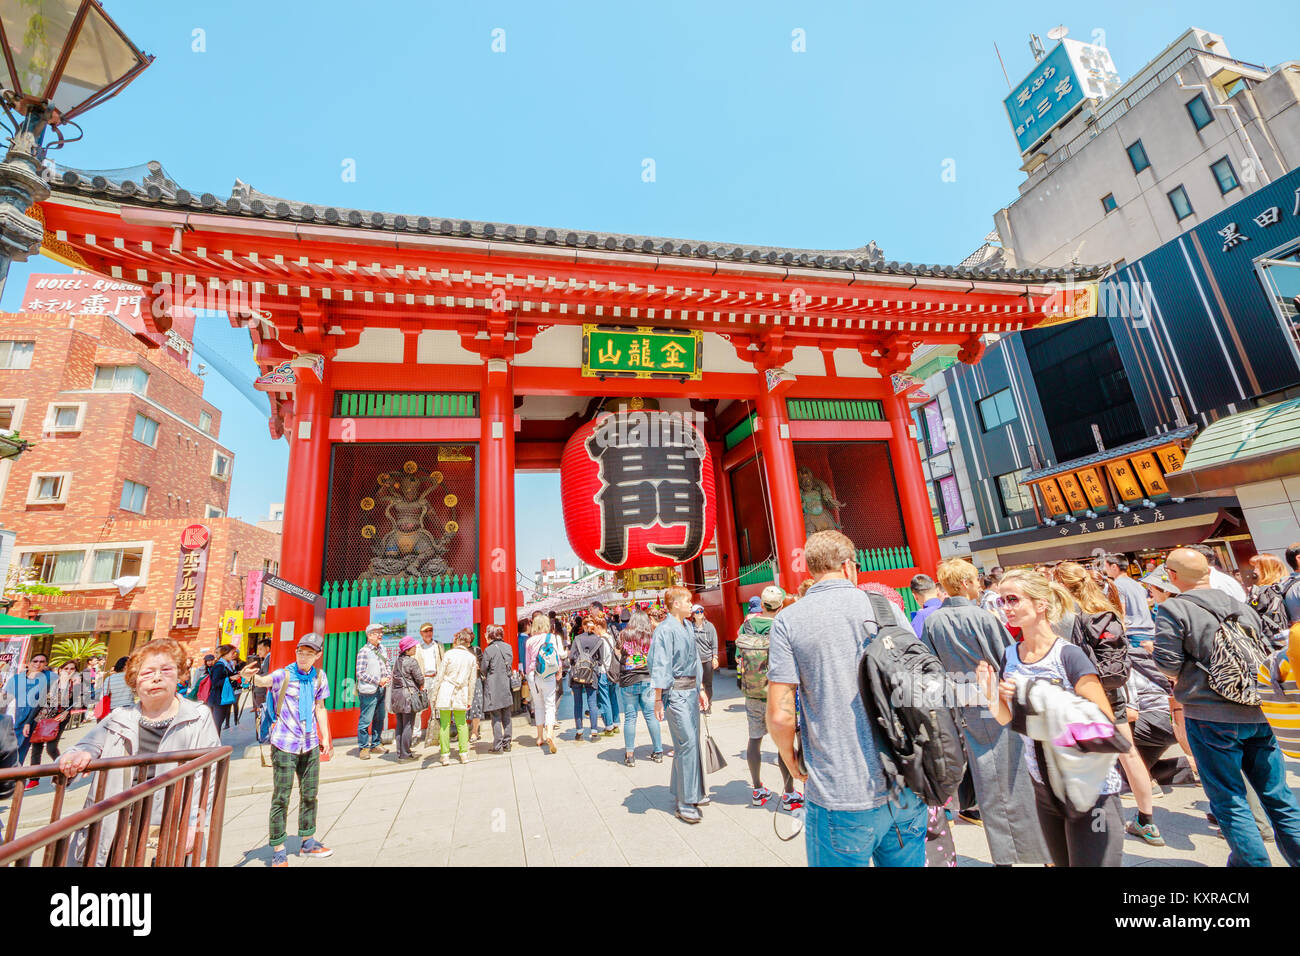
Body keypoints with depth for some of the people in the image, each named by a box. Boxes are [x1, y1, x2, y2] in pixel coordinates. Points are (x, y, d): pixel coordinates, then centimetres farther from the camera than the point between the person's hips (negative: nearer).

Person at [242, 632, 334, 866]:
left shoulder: (319, 677, 3)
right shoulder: (284, 675, -10)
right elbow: (263, 681, -30)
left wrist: (325, 737, 10)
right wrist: (252, 676, -52)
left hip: (310, 744, 5)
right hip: (285, 745, -5)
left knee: (309, 794, 15)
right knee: (281, 798, -1)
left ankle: (307, 842, 31)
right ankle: (278, 851, 15)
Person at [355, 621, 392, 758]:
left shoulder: (381, 649, 9)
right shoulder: (364, 652, -12)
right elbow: (360, 673, -14)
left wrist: (388, 676, 0)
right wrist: (378, 680, -15)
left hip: (381, 690, 7)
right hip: (368, 692, -7)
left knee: (380, 719, 14)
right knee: (365, 720, -1)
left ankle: (375, 745, 26)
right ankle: (363, 748, 12)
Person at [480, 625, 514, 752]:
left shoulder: (489, 650, -12)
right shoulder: (508, 647, 3)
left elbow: (484, 670, -4)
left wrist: (486, 676, 16)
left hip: (493, 687, -5)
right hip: (507, 686, 5)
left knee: (496, 717, 2)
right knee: (506, 716, 12)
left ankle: (498, 746, 5)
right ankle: (507, 744, 17)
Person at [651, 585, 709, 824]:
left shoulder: (688, 627, 11)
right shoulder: (665, 630, -15)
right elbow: (660, 667, -16)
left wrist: (700, 690, 21)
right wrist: (659, 699, -16)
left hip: (691, 690, 8)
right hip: (675, 692, -8)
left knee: (691, 741, 14)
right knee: (687, 743, -7)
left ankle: (688, 793, 29)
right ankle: (685, 803, 4)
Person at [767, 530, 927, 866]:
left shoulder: (789, 620, -10)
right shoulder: (886, 608, -2)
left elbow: (780, 715, -15)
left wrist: (789, 757, 5)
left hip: (839, 797, -3)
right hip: (905, 788, 3)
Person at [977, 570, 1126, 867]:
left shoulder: (1068, 654, -16)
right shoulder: (1010, 656, 0)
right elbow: (1005, 719, 7)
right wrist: (989, 691, -12)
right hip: (1043, 785, 6)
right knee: (1061, 862, 19)